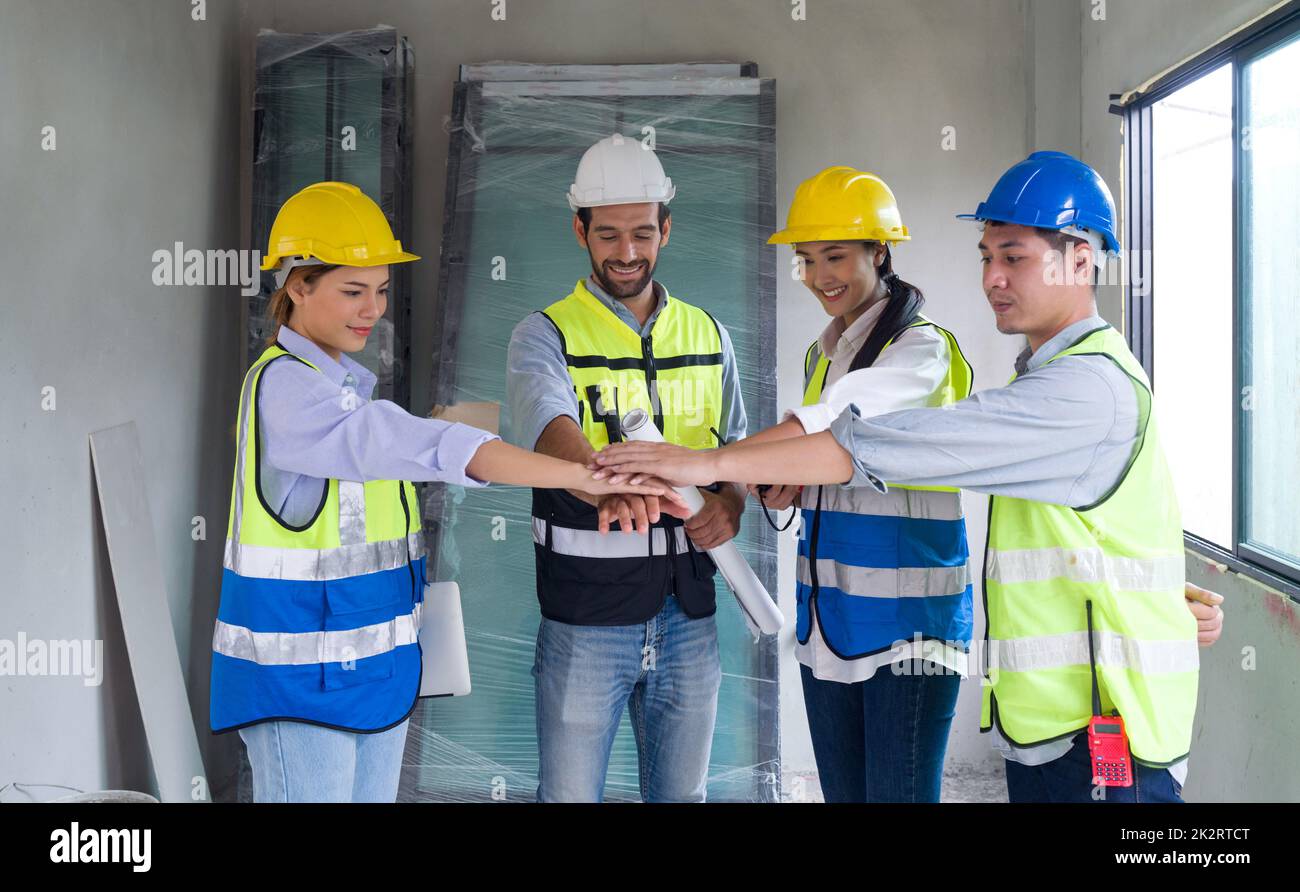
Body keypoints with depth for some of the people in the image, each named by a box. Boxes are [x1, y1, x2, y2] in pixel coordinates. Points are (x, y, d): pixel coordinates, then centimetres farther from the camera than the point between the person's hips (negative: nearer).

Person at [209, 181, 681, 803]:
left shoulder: (343, 381, 11)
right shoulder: (284, 385, -18)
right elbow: (419, 446, -30)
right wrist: (586, 476, -36)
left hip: (374, 666, 9)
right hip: (301, 674, -9)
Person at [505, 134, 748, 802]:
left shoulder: (707, 336, 8)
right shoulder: (547, 334, -6)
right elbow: (546, 425, -27)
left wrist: (731, 501, -8)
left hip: (689, 615, 4)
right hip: (584, 618, -4)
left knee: (682, 793, 15)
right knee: (570, 794, 6)